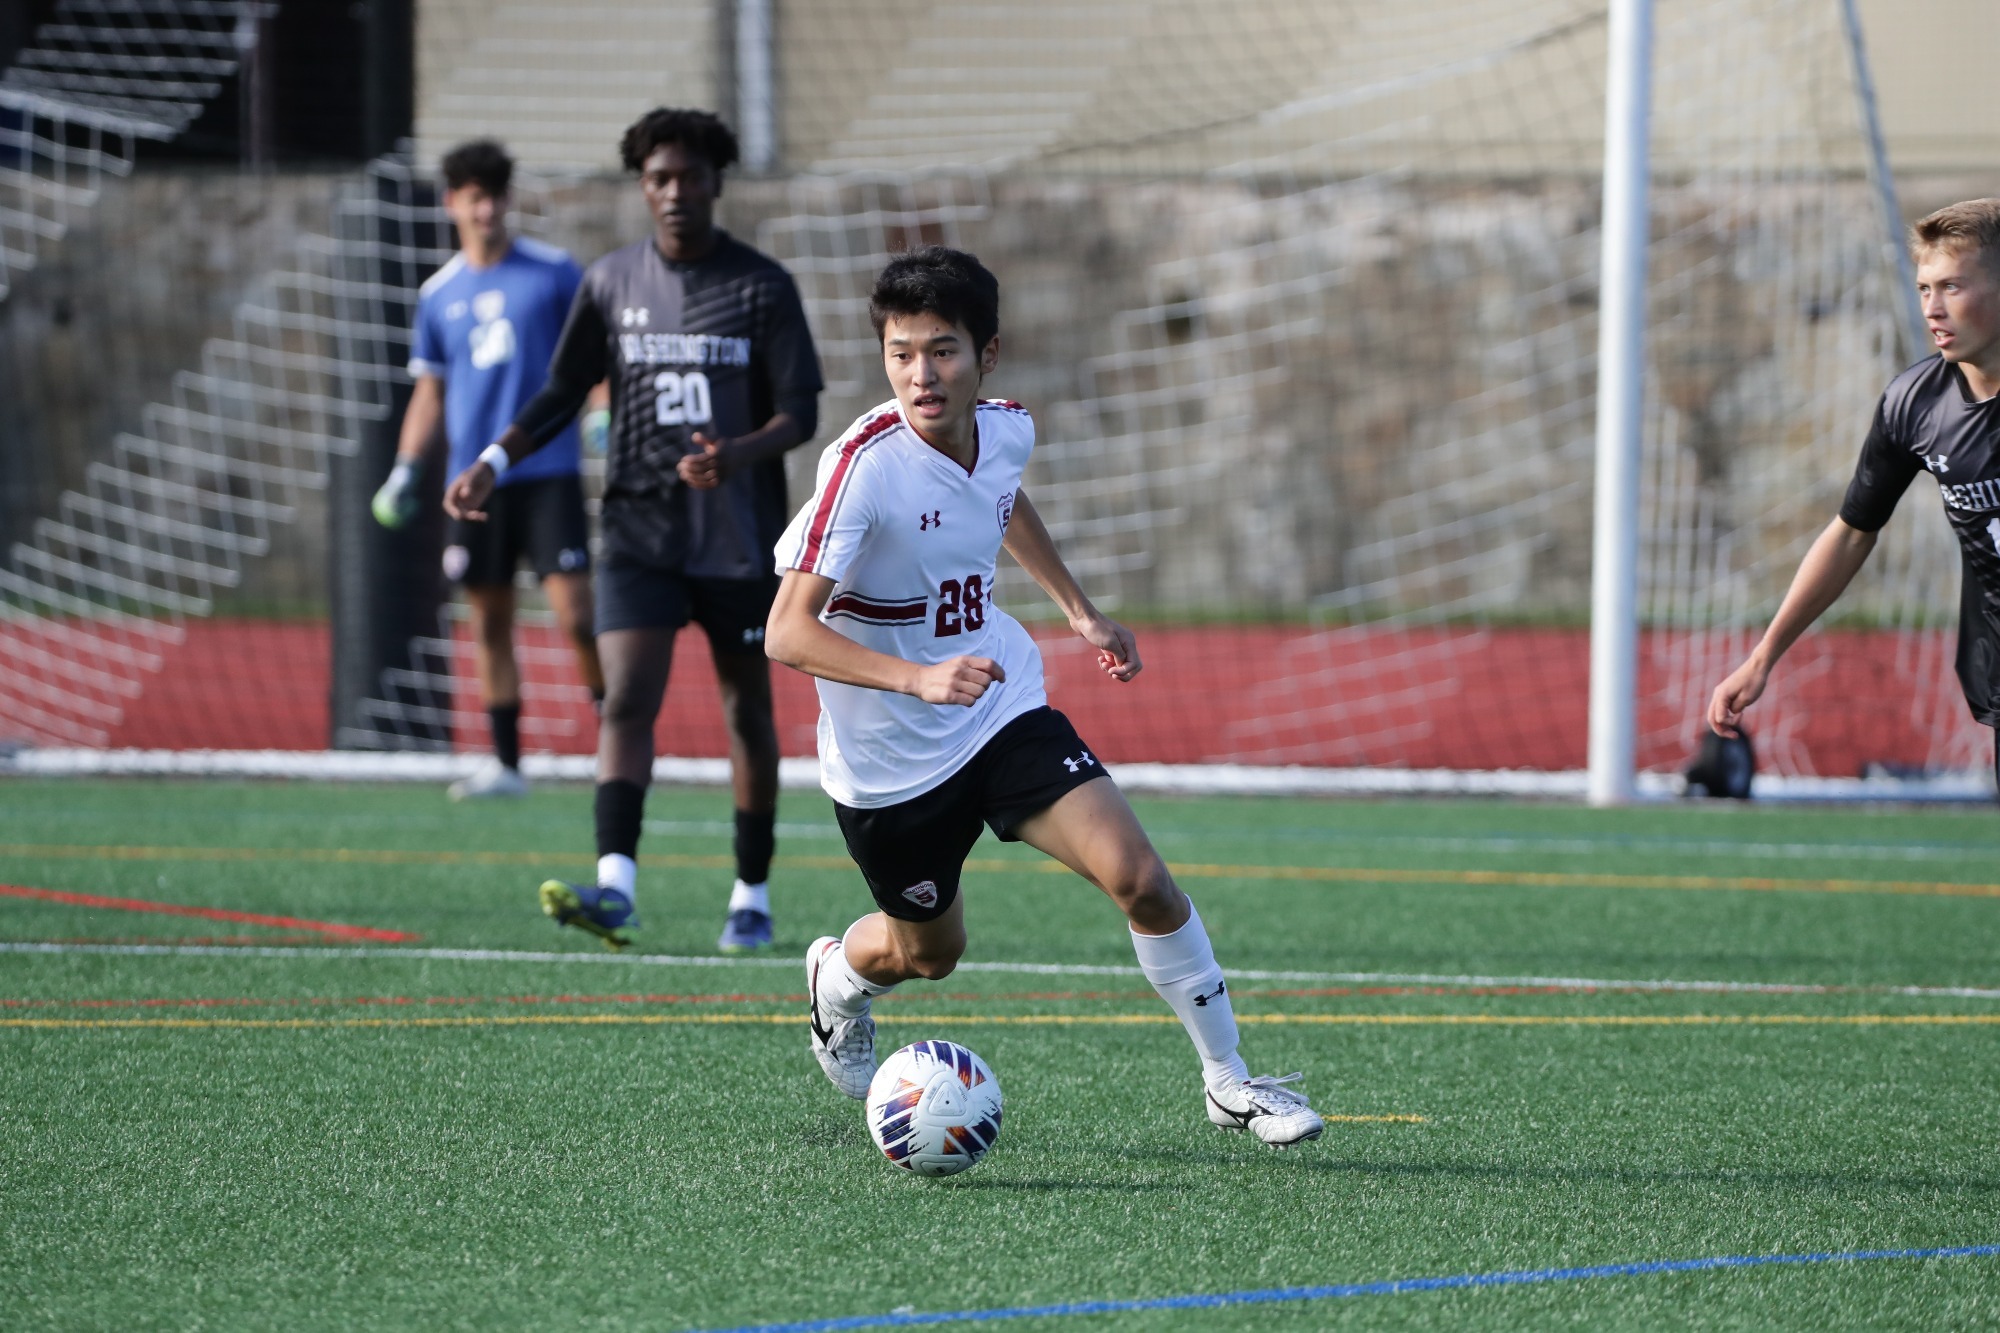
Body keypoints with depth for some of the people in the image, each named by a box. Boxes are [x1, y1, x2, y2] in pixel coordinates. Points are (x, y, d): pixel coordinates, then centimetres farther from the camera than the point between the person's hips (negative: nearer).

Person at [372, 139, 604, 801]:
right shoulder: (439, 294, 11)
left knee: (573, 611, -12)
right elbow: (429, 392, 16)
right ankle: (505, 763, 12)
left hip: (548, 472, -4)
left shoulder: (554, 273, 0)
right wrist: (405, 470, 7)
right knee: (490, 623, 5)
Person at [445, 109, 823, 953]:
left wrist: (737, 454, -27)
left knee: (747, 711, 8)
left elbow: (801, 411, -7)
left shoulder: (762, 288, -3)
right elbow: (561, 396, 12)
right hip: (638, 530, 1)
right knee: (626, 699, -15)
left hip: (739, 536, -1)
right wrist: (494, 461, -4)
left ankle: (753, 899, 20)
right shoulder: (611, 283, 5)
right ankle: (615, 885, -27)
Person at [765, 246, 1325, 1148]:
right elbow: (788, 633, -32)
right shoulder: (865, 464, -27)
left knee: (1136, 875, -15)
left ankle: (1228, 1081, 0)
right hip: (889, 759, -4)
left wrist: (1078, 610, 21)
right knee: (926, 952, 15)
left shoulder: (1006, 431, -7)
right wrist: (917, 679, -44)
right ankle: (837, 979, 52)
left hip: (1006, 712, 4)